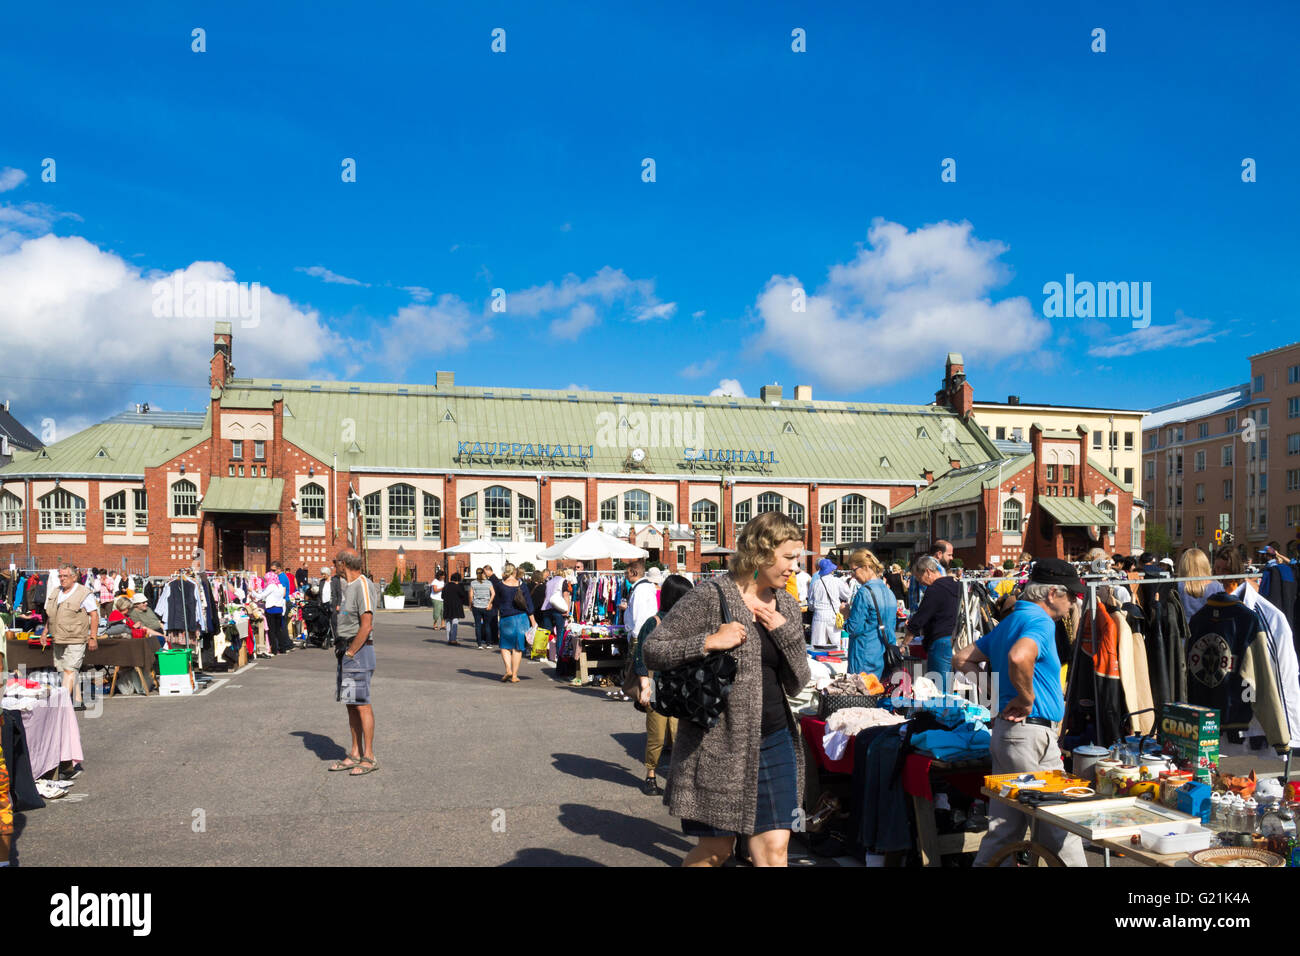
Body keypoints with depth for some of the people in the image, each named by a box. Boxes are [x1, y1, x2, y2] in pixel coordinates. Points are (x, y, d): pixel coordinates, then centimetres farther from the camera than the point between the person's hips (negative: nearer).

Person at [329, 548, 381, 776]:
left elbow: (366, 625, -21)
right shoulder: (349, 587, 16)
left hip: (359, 651, -10)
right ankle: (355, 755, 19)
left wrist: (351, 652, -16)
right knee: (351, 704, 12)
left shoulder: (363, 586, -15)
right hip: (346, 650, 10)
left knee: (362, 704, -6)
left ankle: (369, 757, 0)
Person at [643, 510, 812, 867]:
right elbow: (652, 650, -12)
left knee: (774, 847, 3)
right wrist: (708, 642, -24)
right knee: (716, 850, 7)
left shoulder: (786, 606, 9)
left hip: (774, 743, 5)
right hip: (720, 744, -5)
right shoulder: (710, 598, -11)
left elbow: (797, 683, 7)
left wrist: (786, 632, -8)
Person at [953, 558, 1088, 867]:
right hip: (1031, 734, -9)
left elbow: (961, 660, 19)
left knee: (1004, 826, 14)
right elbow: (1019, 657, -36)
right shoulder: (1041, 621, -13)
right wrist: (1027, 698, -19)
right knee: (1059, 824, 2)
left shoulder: (1009, 621, 16)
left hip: (1004, 730, 9)